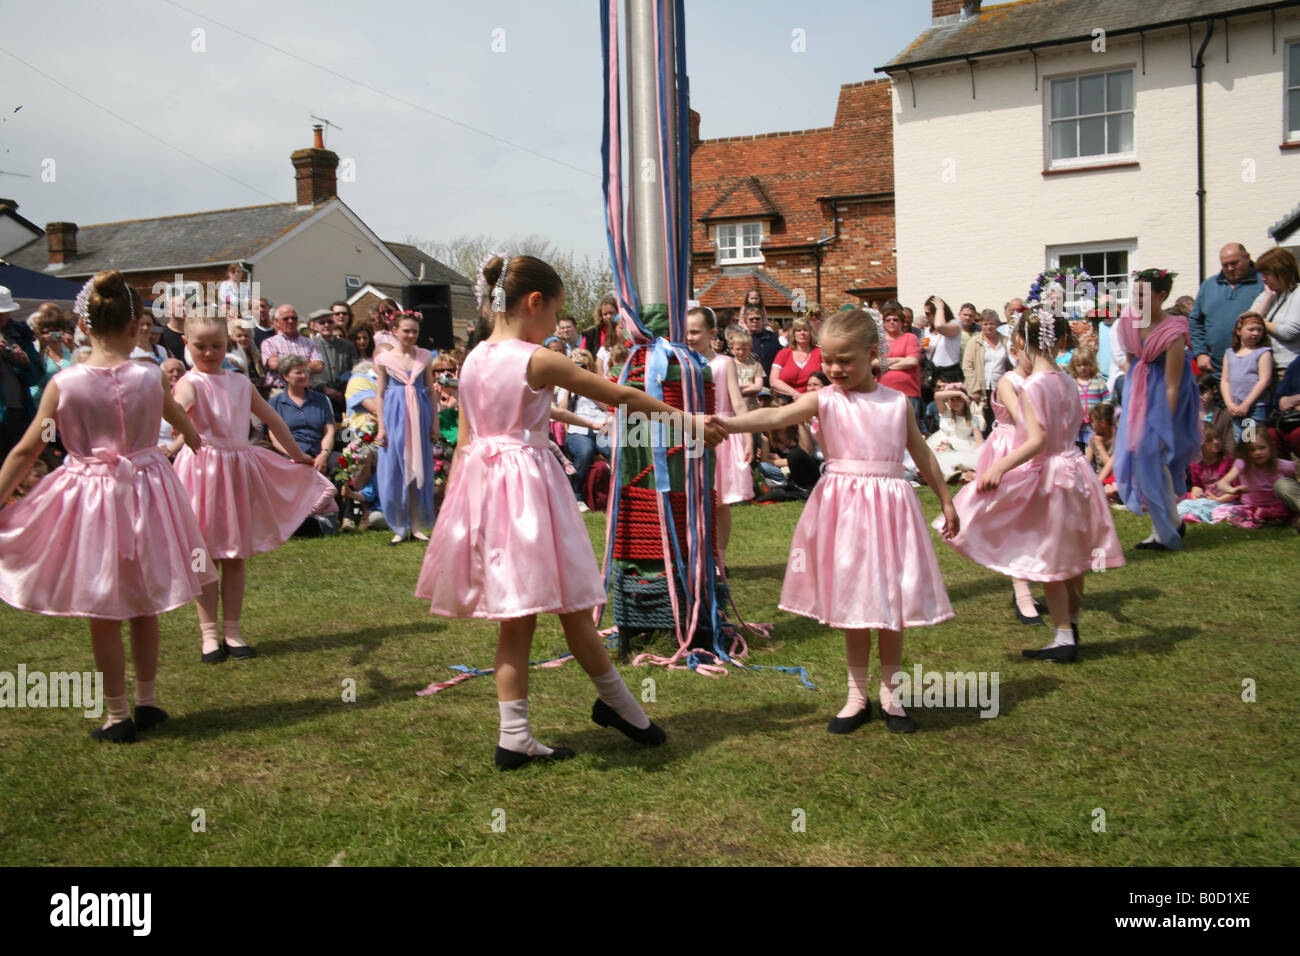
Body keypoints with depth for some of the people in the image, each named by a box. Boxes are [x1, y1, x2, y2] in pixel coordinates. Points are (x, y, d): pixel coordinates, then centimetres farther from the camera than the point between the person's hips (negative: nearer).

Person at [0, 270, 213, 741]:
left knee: (103, 615, 10)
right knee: (143, 607, 19)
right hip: (145, 492, 2)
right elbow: (182, 421, 15)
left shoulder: (63, 383, -12)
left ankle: (118, 717, 19)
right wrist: (198, 442, 37)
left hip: (88, 500, -2)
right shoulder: (151, 376, -7)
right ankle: (147, 702, 29)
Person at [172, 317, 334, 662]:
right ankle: (209, 632, 14)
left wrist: (297, 454, 29)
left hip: (239, 468, 5)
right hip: (202, 468, -4)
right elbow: (180, 403, -31)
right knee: (205, 555, 3)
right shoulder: (191, 383, -7)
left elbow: (272, 419, 20)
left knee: (236, 555, 9)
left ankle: (231, 630, 18)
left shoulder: (240, 383, 9)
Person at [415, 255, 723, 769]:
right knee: (572, 607, 9)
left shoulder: (472, 360, 7)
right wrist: (685, 419, 2)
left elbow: (464, 440, 10)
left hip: (482, 482, 7)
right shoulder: (539, 360, -13)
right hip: (530, 482, -7)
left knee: (516, 619, 12)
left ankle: (514, 737, 15)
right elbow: (620, 395, -8)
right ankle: (617, 702, 28)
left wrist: (455, 507, 17)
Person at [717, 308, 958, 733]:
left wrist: (946, 501, 20)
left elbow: (922, 453, 16)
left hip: (890, 505, 1)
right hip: (844, 504, -1)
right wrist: (728, 423, -38)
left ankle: (891, 694, 23)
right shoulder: (825, 400, -4)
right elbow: (776, 416, -21)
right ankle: (858, 695, 23)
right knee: (853, 603, 7)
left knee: (893, 602, 6)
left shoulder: (897, 402, 4)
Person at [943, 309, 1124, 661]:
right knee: (1069, 558, 19)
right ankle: (1071, 627, 32)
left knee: (1048, 563, 3)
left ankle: (1064, 639, 9)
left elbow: (1038, 441, -26)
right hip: (1073, 469, 8)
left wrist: (1001, 467, -34)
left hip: (1045, 475, -8)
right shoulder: (1066, 382, 4)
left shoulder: (1032, 386, -18)